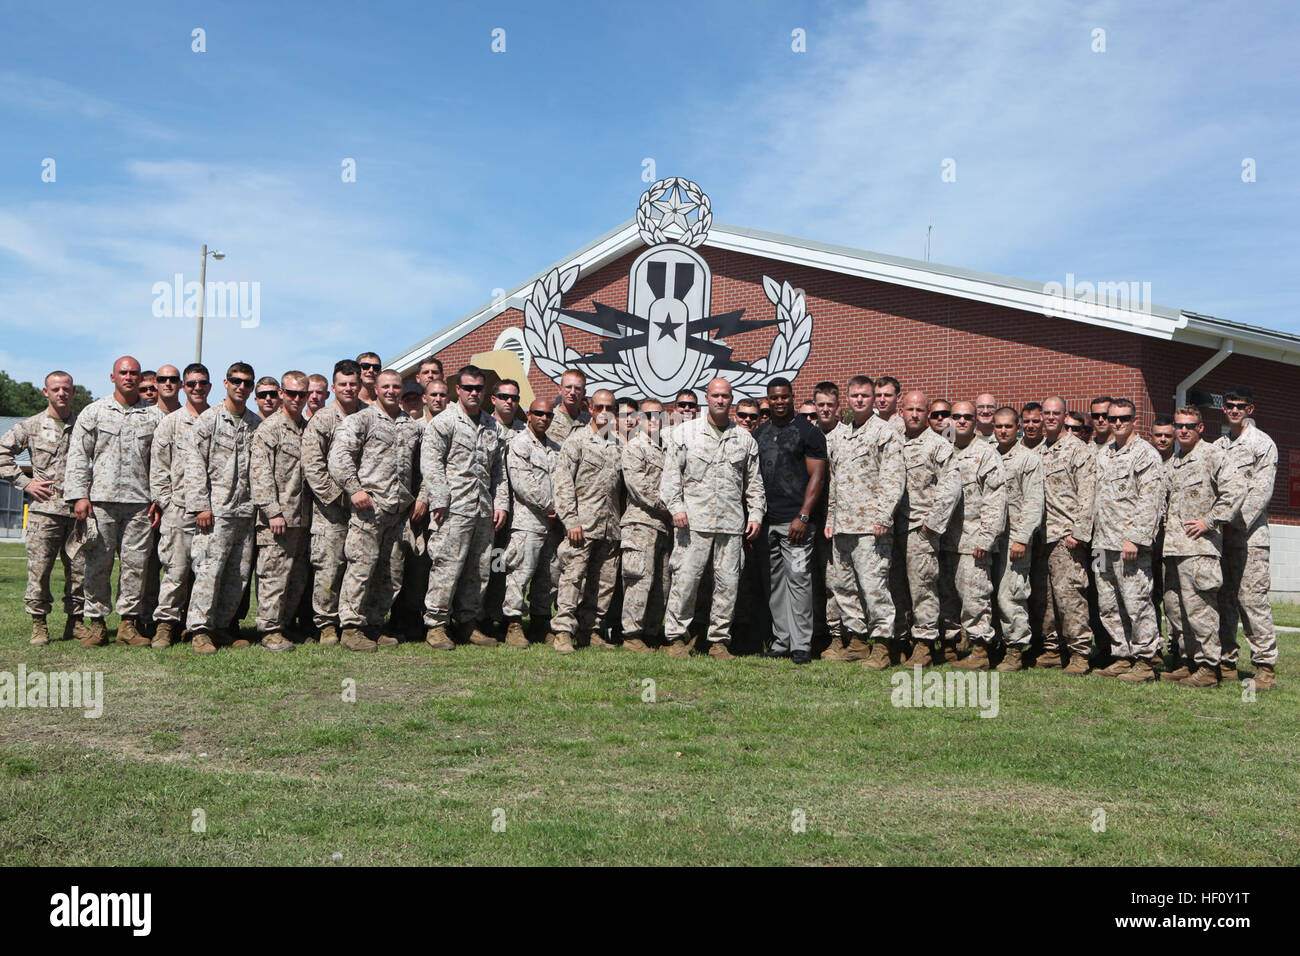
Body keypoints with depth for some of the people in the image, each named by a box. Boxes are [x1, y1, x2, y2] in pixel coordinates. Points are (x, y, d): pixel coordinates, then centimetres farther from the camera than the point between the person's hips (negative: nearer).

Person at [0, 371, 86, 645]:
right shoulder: (31, 426, 6)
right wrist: (25, 482, -1)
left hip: (78, 509, 1)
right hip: (44, 509, -1)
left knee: (79, 568, 3)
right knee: (39, 567, -3)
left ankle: (75, 621, 14)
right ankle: (39, 624, 7)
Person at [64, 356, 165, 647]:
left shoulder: (155, 416, 9)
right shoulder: (94, 412, 8)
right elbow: (77, 456, 5)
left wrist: (159, 500, 3)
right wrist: (79, 495, -4)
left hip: (140, 502, 1)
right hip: (100, 499, 0)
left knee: (135, 564, 1)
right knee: (98, 563, 2)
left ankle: (128, 623, 9)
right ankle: (96, 622, 11)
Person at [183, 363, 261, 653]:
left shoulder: (257, 424, 14)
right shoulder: (208, 419, 2)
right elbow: (194, 465, -4)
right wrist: (200, 506, -11)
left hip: (247, 510, 4)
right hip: (216, 509, -4)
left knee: (240, 572, 5)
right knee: (210, 569, -9)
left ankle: (225, 624, 17)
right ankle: (200, 629, -2)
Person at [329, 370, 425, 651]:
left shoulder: (412, 425, 19)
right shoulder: (360, 420, 1)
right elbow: (339, 455, -8)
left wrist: (421, 497, 13)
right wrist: (354, 489, -15)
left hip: (400, 509, 6)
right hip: (369, 505, -6)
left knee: (392, 572, 7)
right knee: (362, 565, -9)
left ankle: (374, 624, 17)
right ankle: (351, 627, -2)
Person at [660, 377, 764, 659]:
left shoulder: (745, 439, 14)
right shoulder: (684, 432, 7)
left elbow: (754, 481, 17)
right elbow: (671, 474, 3)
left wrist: (756, 513, 8)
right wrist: (676, 506, -7)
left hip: (731, 523, 3)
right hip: (694, 520, -2)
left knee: (727, 583, 2)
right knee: (685, 579, -6)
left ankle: (719, 640, 13)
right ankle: (675, 637, 6)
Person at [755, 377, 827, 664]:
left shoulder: (808, 431, 0)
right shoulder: (759, 433, 16)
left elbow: (817, 476, -5)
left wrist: (803, 516, -13)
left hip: (795, 521, -6)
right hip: (765, 521, 6)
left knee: (798, 579, -9)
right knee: (773, 582, 8)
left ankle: (801, 645, -4)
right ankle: (781, 640, 16)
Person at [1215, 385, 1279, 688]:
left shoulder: (1262, 443, 0)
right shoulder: (1217, 446, 18)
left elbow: (1261, 492, -9)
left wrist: (1235, 524, -15)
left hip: (1249, 535, -6)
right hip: (1220, 535, 6)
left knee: (1251, 598, -9)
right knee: (1223, 599, 6)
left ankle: (1265, 665, -3)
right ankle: (1226, 662, 13)